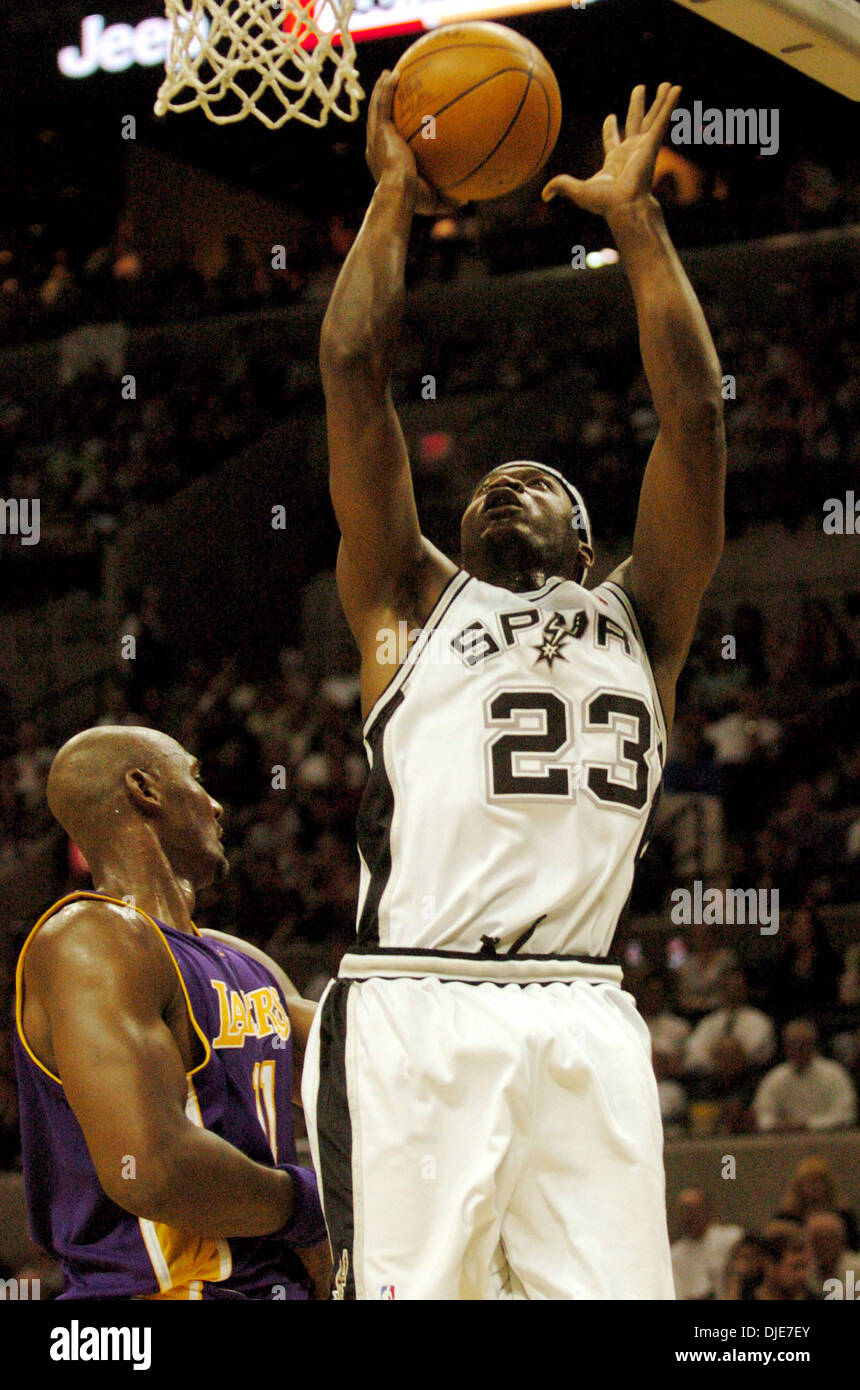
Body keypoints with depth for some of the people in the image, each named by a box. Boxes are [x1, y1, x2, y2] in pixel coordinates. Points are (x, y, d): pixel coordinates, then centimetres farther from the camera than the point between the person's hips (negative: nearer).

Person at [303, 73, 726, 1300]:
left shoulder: (638, 618, 24)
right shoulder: (413, 601, 21)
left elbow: (692, 411, 15)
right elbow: (354, 372, 14)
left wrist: (635, 216, 17)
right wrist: (395, 197, 21)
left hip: (584, 1024, 2)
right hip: (413, 1013, -1)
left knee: (614, 1292, -9)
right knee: (412, 1289, -13)